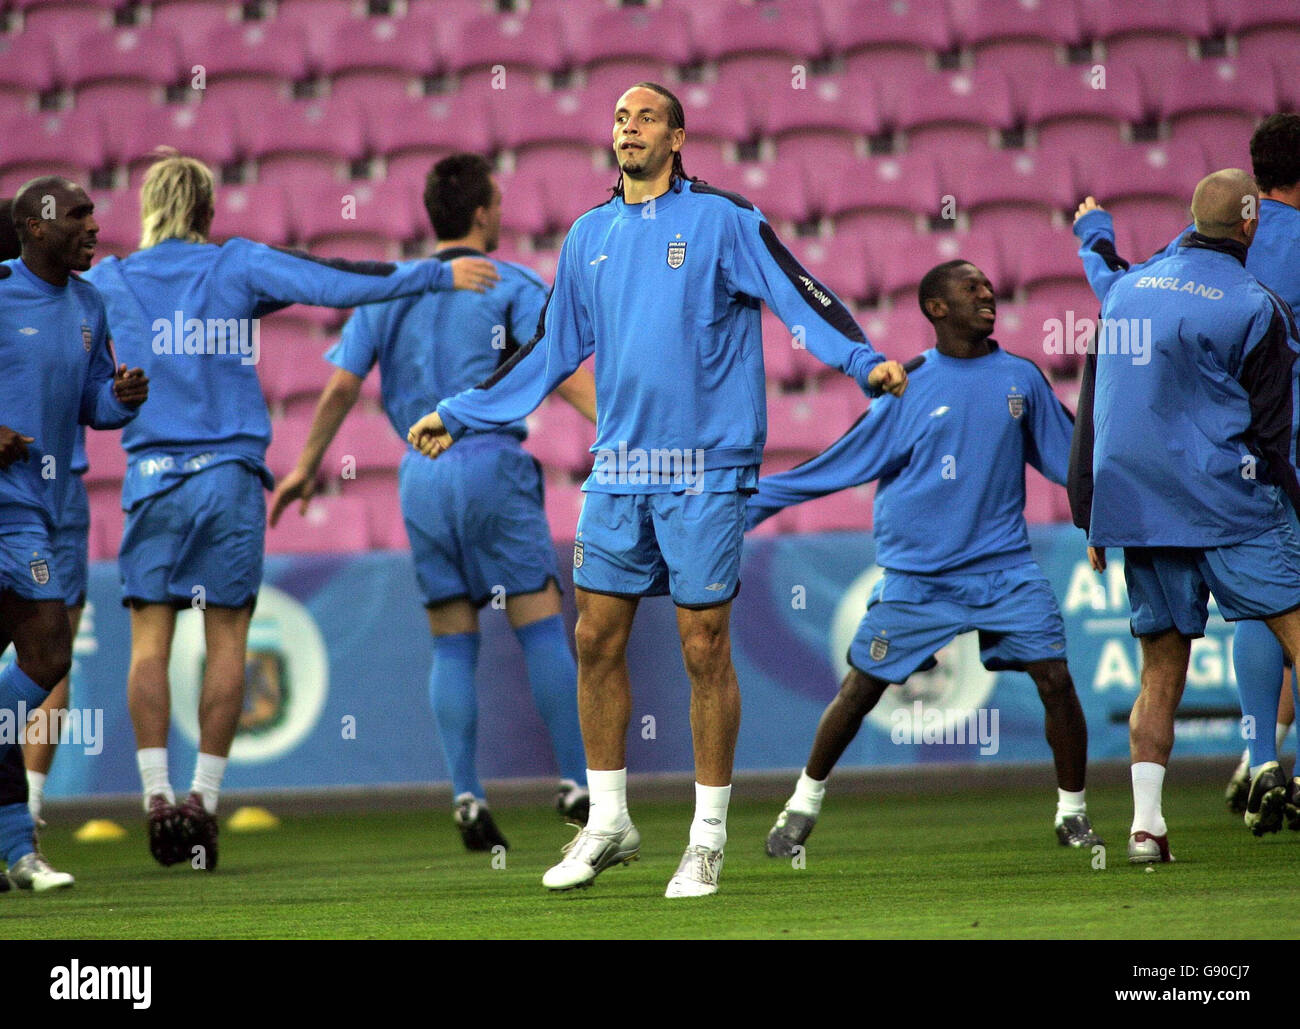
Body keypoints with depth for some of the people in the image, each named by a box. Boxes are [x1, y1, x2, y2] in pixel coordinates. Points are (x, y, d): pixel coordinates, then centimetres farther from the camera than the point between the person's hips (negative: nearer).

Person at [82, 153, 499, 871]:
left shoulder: (110, 281, 6)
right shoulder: (238, 267, 1)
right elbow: (341, 282, -5)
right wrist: (438, 274, -1)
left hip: (151, 478, 1)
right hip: (229, 473, -1)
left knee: (149, 641, 3)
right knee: (226, 640, 4)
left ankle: (156, 792, -8)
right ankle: (204, 797, 0)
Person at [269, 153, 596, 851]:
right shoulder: (512, 286, 1)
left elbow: (341, 386, 8)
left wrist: (306, 467, 17)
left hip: (420, 474, 4)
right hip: (491, 463, -4)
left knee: (452, 646, 7)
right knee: (541, 629, 1)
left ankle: (466, 798, -3)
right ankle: (576, 782, -3)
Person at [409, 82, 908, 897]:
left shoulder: (722, 218, -3)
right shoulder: (590, 236, 13)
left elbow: (801, 296, -8)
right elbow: (553, 349, 22)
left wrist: (867, 362, -24)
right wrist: (461, 415, 23)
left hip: (705, 469, -5)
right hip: (618, 469, 5)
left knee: (705, 649, -2)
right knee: (597, 640, 4)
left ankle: (708, 837, 7)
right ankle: (608, 822, 17)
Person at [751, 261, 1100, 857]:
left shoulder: (1021, 380, 5)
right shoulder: (909, 387, -3)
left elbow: (1069, 458, 15)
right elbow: (841, 465, 2)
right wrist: (754, 501, 1)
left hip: (1005, 567, 2)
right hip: (917, 576, -2)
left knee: (1056, 679, -9)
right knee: (861, 689, 2)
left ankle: (1073, 814, 7)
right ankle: (804, 803, 21)